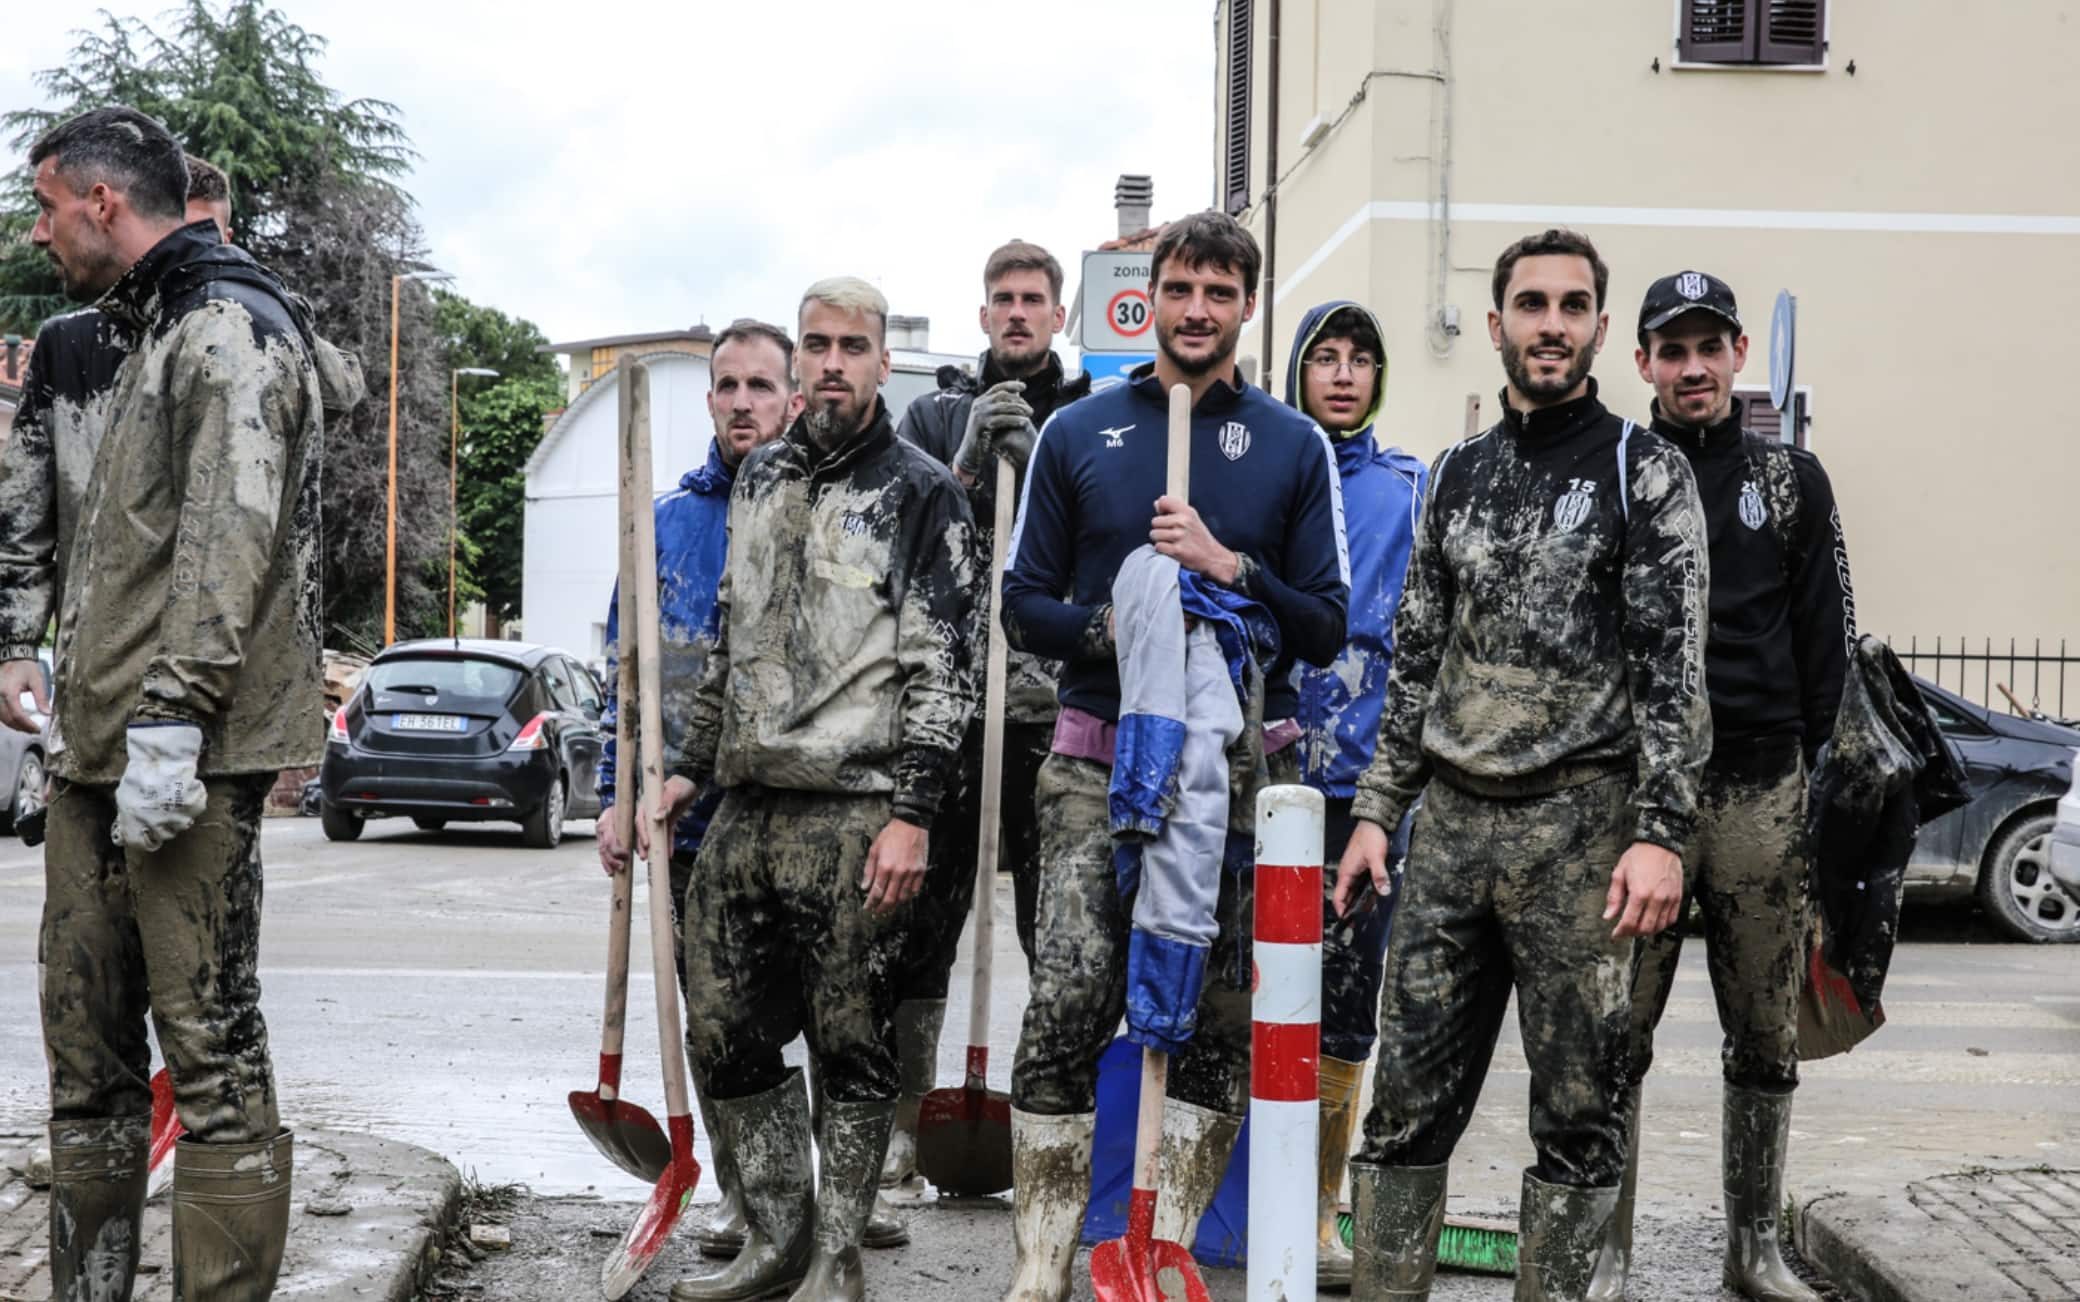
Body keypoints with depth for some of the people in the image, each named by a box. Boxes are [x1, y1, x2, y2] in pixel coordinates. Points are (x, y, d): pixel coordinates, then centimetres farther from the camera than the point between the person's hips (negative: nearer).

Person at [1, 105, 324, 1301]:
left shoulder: (225, 327, -8)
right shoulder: (112, 341, 22)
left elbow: (231, 534, -19)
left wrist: (170, 719, -24)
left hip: (188, 751, -10)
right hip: (97, 749, 10)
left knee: (211, 1047, -7)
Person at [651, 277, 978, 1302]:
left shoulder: (919, 493, -2)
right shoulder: (759, 479, 17)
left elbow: (943, 668, -8)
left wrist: (911, 815, -14)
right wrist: (688, 769, 20)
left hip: (854, 814, -6)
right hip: (745, 807, 6)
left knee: (851, 1044, 1)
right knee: (724, 1035, 9)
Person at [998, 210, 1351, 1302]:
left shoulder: (1294, 447, 8)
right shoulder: (1078, 434, 9)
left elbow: (1325, 630, 5)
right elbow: (1023, 605, 10)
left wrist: (1230, 568, -12)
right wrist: (1107, 625, -10)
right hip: (1097, 766, -1)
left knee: (1221, 1024, 3)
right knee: (1068, 1006, -9)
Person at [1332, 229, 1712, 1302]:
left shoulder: (1646, 472, 0)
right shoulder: (1456, 475, 15)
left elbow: (1676, 663, -6)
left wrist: (1661, 832, -15)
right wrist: (1376, 808, 12)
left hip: (1580, 826, -4)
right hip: (1451, 819, 4)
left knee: (1578, 1109, 3)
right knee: (1407, 1098, 5)